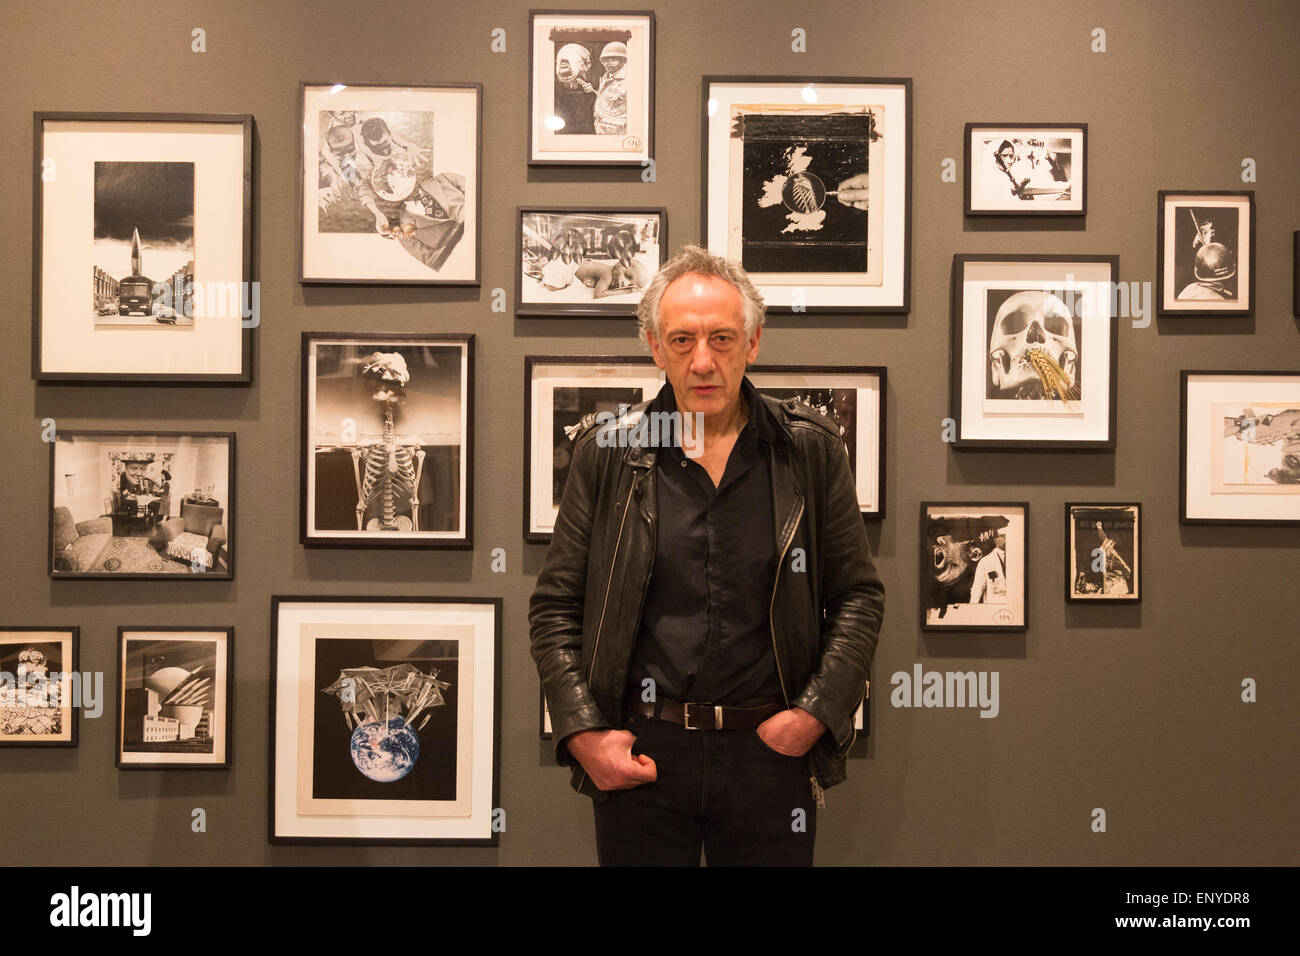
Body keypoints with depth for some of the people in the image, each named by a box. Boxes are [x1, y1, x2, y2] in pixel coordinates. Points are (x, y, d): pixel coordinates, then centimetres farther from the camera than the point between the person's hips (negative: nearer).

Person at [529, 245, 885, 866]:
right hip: (639, 753, 0)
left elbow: (858, 595, 5)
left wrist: (817, 712, -6)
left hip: (773, 747, 0)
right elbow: (555, 606, 3)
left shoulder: (810, 452, 1)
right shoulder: (606, 453, 0)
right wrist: (583, 734, -6)